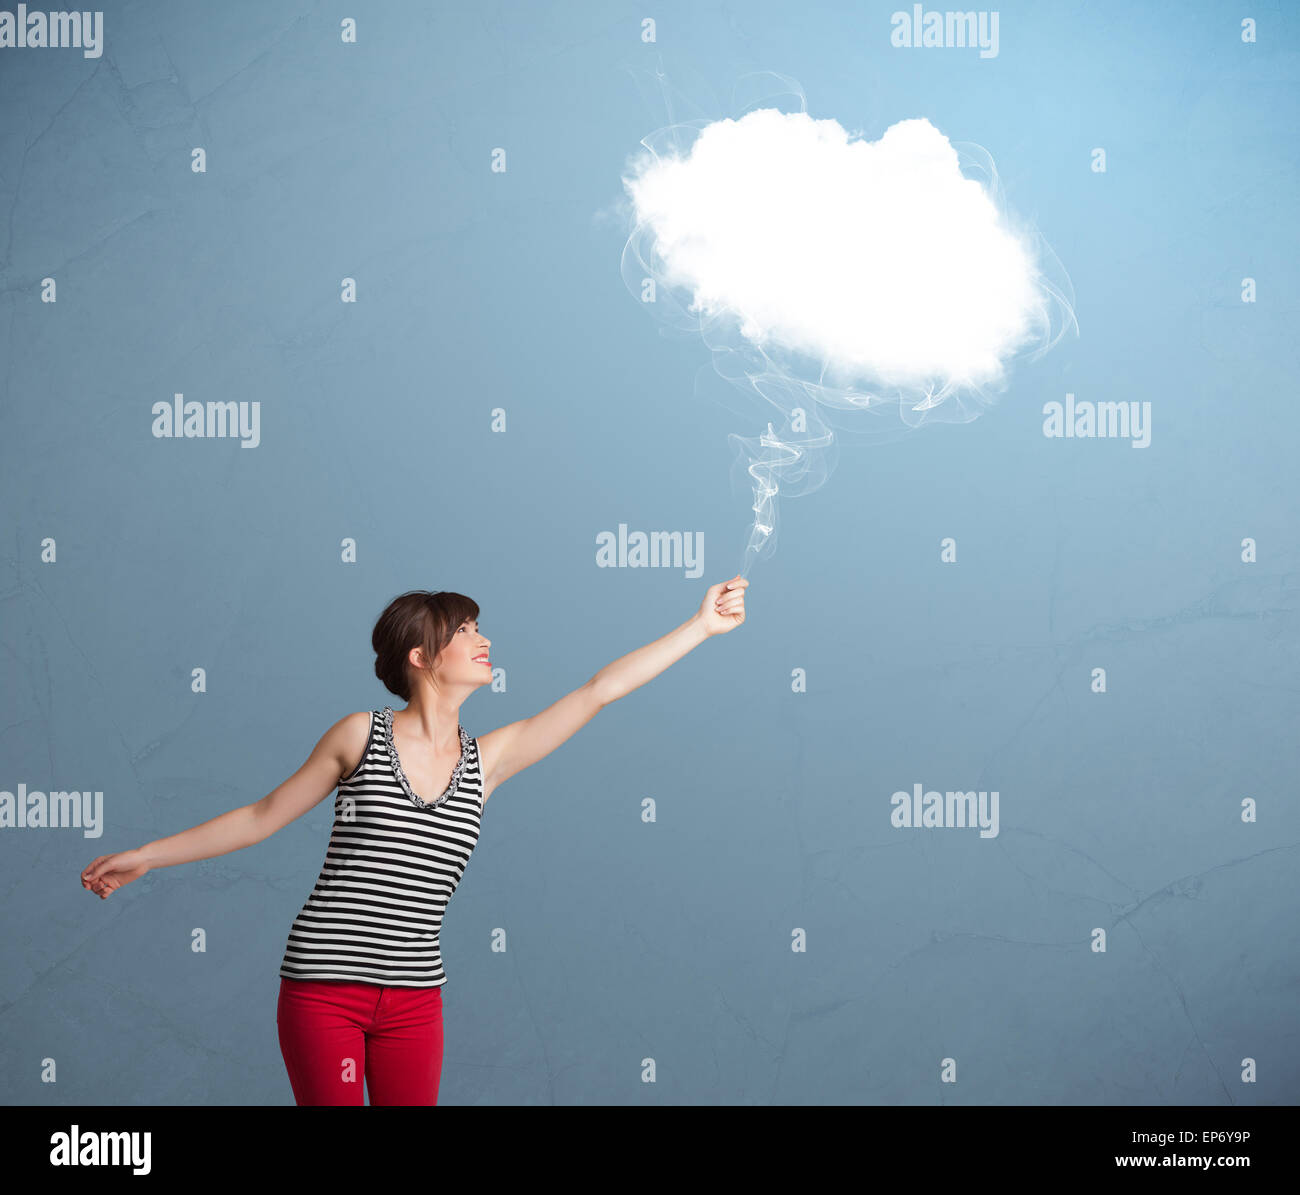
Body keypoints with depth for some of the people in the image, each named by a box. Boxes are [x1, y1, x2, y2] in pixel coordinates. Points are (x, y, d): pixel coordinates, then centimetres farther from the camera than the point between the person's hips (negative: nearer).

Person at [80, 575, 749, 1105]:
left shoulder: (486, 760, 6)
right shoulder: (360, 736, -1)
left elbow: (602, 689, 7)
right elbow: (262, 818, 8)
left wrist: (702, 626, 9)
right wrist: (144, 857, 9)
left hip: (415, 997, 3)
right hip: (323, 987, -3)